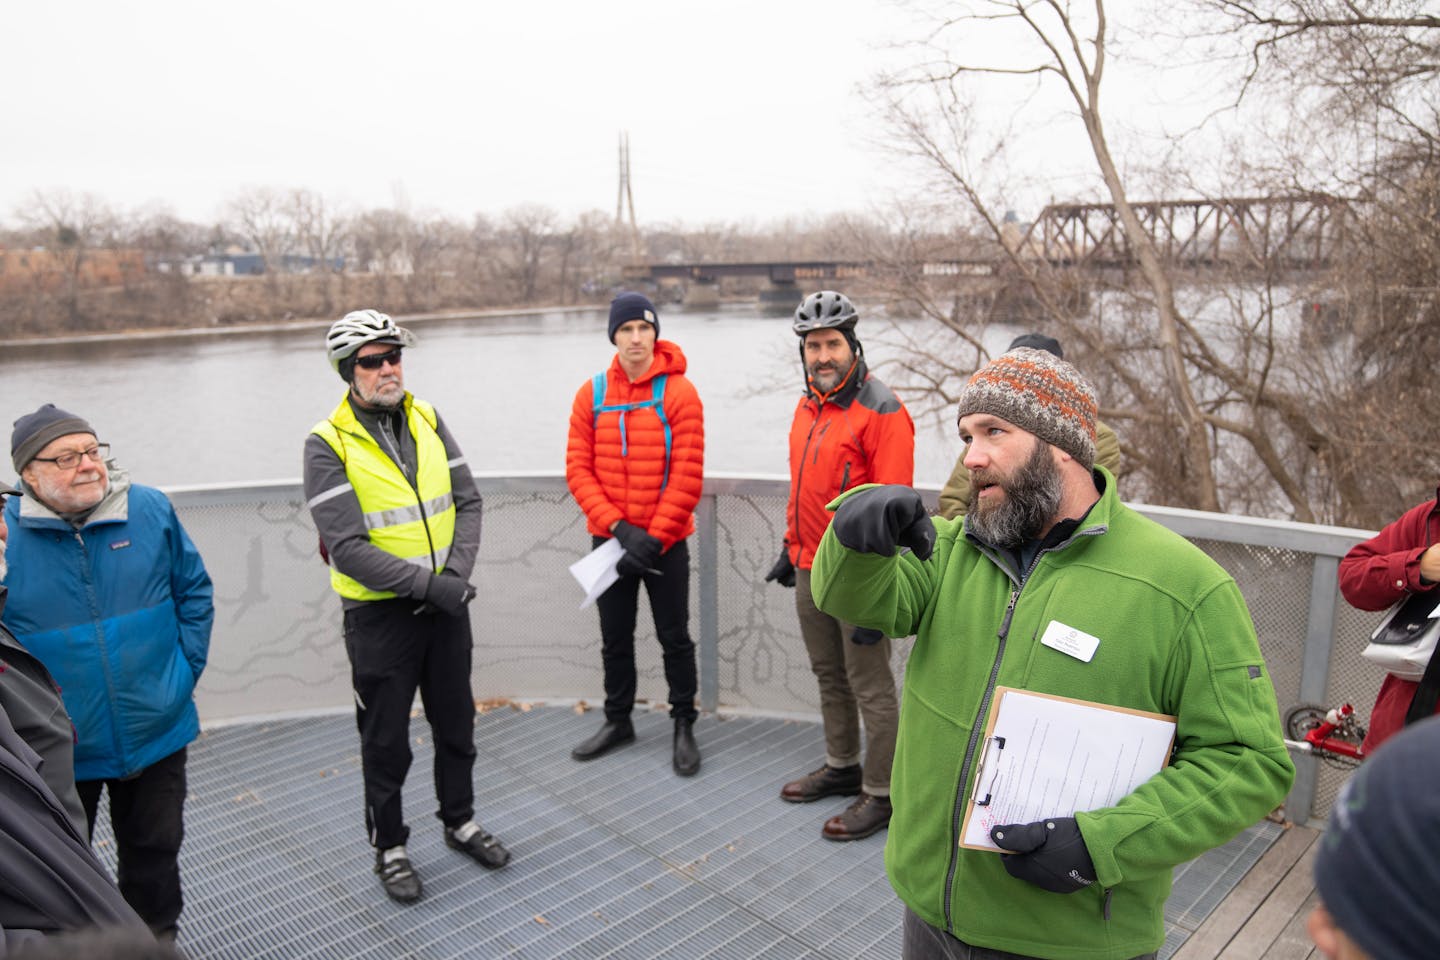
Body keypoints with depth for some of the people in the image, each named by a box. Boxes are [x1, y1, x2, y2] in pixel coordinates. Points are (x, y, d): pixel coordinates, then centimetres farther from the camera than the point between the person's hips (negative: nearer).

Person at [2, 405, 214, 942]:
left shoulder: (151, 510, -7)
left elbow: (195, 591, 4)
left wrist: (186, 669, -1)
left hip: (157, 732, 2)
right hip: (58, 750, -1)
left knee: (155, 852, 19)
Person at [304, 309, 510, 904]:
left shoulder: (427, 420, 2)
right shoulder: (328, 443, -14)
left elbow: (467, 501, 2)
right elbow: (347, 547, -19)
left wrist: (457, 574, -12)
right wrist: (426, 583, -22)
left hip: (446, 602, 5)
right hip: (379, 614, -4)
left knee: (456, 721, 18)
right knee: (386, 738, 10)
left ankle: (460, 821, 39)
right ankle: (389, 847, 31)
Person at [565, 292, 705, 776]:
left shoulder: (678, 392, -10)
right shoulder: (591, 394, 0)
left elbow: (688, 477, -14)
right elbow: (578, 469, -3)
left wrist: (654, 537, -16)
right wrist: (618, 526, -14)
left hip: (666, 542, -3)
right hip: (609, 539, 3)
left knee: (675, 639, 8)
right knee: (615, 639, 16)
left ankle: (684, 726, 25)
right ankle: (617, 721, 34)